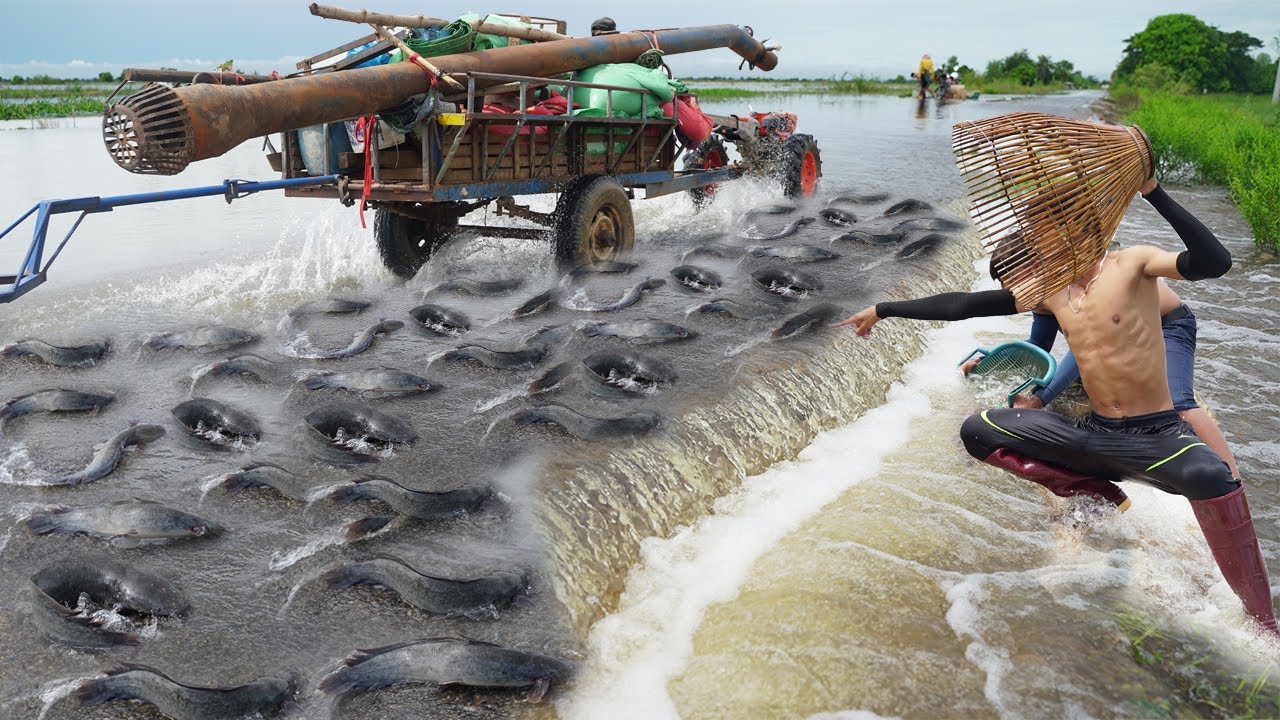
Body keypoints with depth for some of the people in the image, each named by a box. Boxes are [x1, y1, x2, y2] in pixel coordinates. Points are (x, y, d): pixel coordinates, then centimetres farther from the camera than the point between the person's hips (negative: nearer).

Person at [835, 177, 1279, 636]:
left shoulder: (1131, 263, -7)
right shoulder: (1050, 291, 9)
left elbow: (1214, 262, -25)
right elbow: (962, 305, 12)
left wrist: (1152, 192, -30)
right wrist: (883, 310, 15)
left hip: (1157, 436, -6)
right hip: (1096, 435, 6)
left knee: (1210, 476, -39)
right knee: (978, 433, -2)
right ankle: (1102, 498, 6)